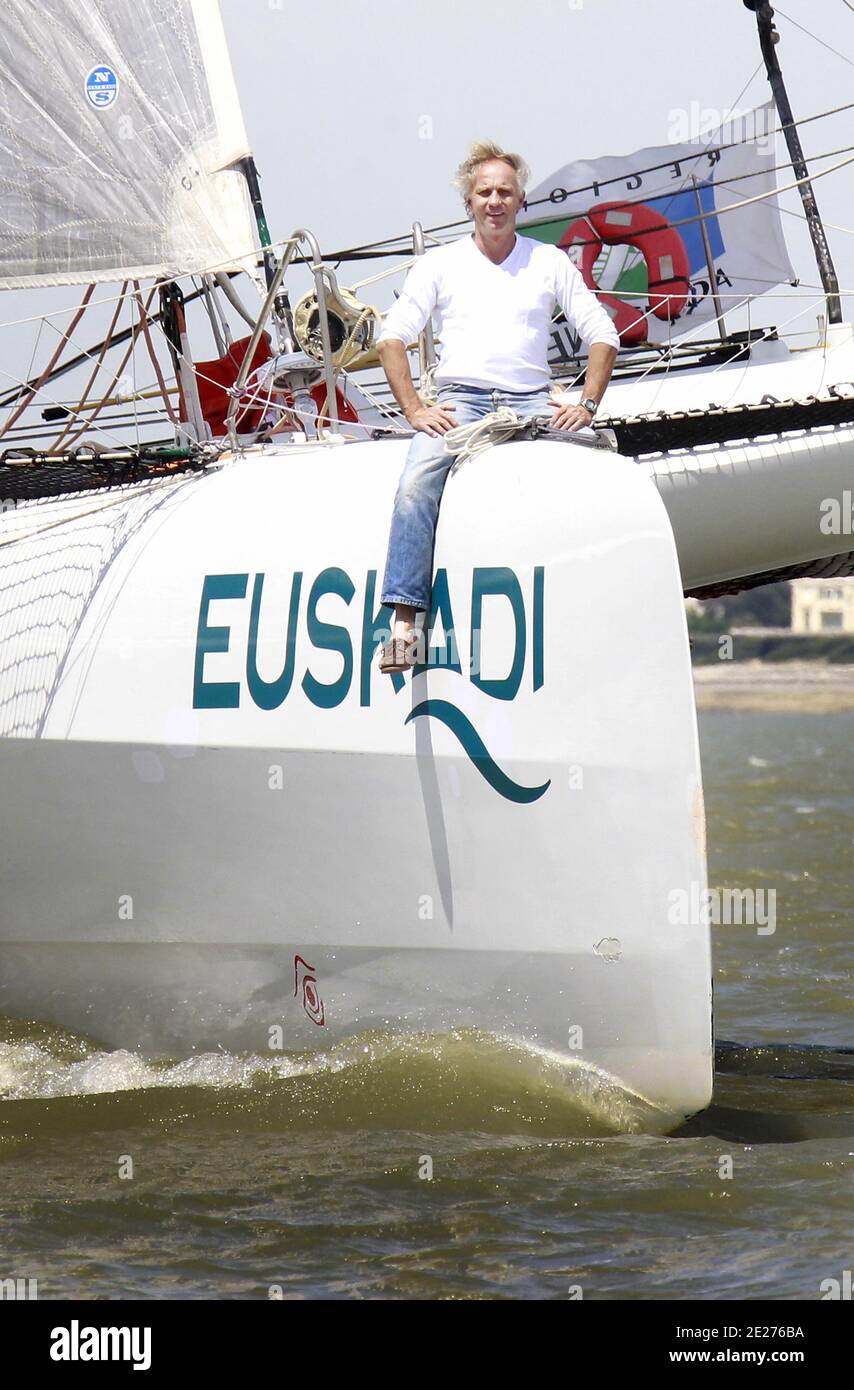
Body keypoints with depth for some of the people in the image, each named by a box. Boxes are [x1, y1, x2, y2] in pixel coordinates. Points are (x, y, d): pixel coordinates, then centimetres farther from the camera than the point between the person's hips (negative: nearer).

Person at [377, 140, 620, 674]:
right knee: (417, 484, -31)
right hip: (459, 399, -1)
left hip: (531, 400, 1)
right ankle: (405, 619, -36)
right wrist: (414, 409, -6)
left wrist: (587, 404, -2)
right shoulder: (440, 264, 13)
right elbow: (393, 335, 8)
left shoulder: (550, 262, 14)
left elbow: (602, 334, 13)